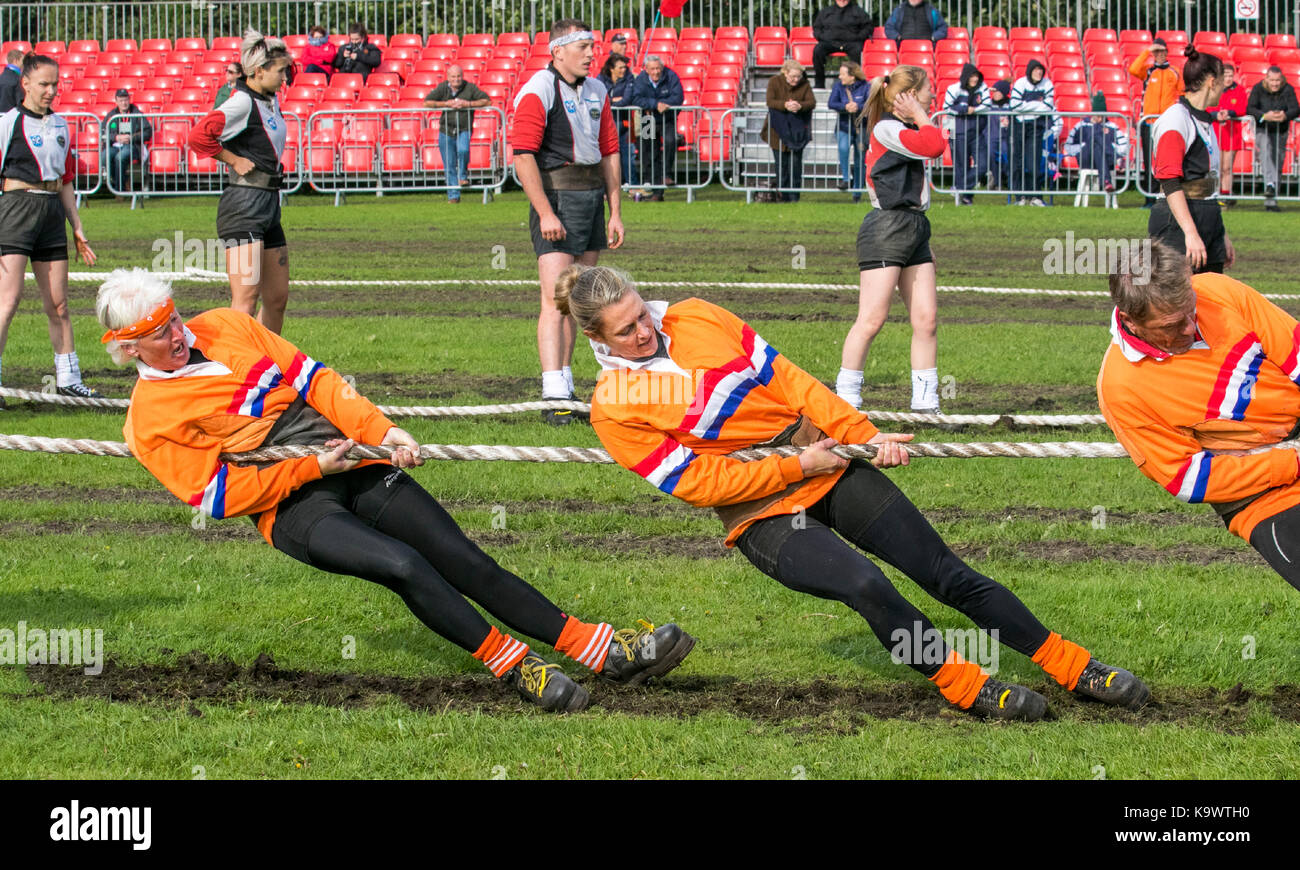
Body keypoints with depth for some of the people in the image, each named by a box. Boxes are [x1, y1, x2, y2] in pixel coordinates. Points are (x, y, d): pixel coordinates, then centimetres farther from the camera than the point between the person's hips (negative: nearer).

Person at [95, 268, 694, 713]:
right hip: (291, 510, -5)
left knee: (466, 562, -6)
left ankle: (602, 650, -8)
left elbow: (310, 379, 10)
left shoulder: (223, 328, 9)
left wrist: (379, 430, -3)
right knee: (403, 566, -30)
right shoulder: (150, 420, -6)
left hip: (349, 460, 5)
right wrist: (311, 468, -13)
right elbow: (221, 497, -10)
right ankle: (515, 666, -21)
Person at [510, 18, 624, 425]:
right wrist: (545, 213, -20)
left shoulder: (596, 92, 13)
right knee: (555, 297, -14)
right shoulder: (537, 92, -10)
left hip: (592, 199, 8)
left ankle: (565, 387, 19)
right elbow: (523, 157, -15)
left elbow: (609, 152, 19)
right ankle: (554, 397, -20)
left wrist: (615, 212, 15)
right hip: (556, 197, -8)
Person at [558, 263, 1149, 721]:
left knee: (946, 573, 1)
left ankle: (1074, 668, 8)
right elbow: (699, 482, -13)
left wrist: (862, 435, -4)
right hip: (762, 517, -4)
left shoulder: (694, 318, 0)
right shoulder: (614, 411, -11)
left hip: (827, 464, 4)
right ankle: (963, 685, -8)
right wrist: (797, 467, -16)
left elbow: (782, 377, 3)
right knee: (866, 585, -28)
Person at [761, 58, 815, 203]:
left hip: (797, 129, 1)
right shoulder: (774, 82, -3)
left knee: (796, 163, -3)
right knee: (781, 163, 2)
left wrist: (799, 106, -30)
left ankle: (794, 196, 2)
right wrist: (785, 105, -32)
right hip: (778, 130, -1)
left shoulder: (804, 84, 0)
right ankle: (782, 195, 9)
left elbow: (812, 102, -8)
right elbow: (770, 102, -14)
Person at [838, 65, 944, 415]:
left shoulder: (905, 130, 20)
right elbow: (935, 146, -21)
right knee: (871, 320, -10)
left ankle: (925, 402, 7)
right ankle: (846, 399, -5)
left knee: (926, 320, 3)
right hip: (886, 227, -9)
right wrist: (919, 115, -9)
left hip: (914, 227, 9)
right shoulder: (886, 129, -9)